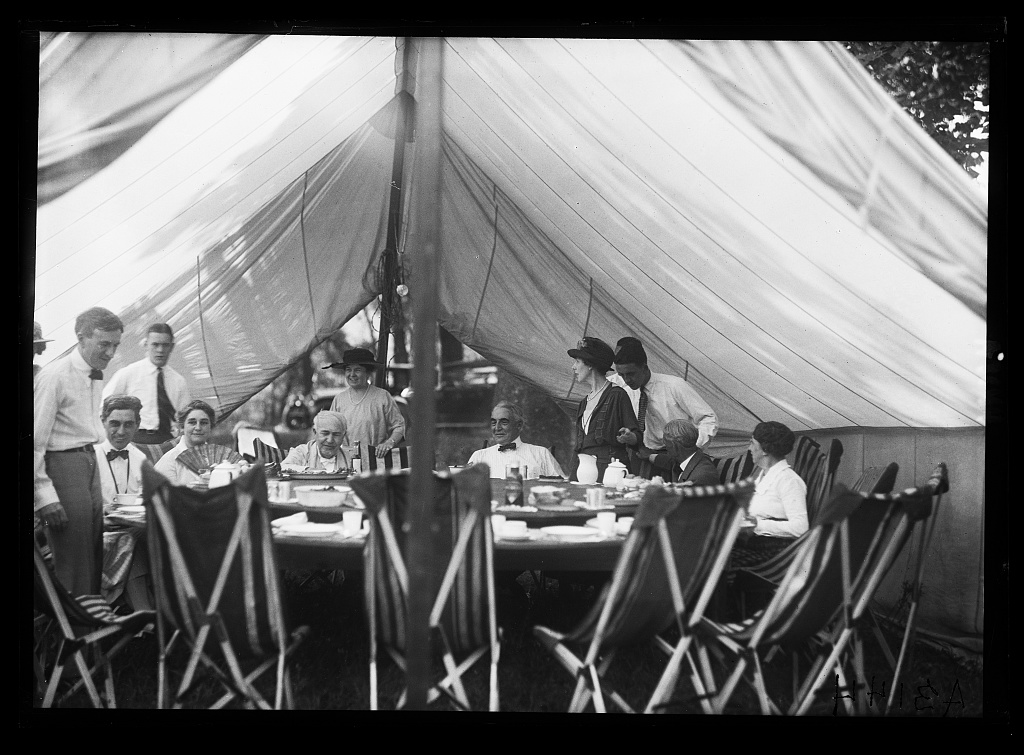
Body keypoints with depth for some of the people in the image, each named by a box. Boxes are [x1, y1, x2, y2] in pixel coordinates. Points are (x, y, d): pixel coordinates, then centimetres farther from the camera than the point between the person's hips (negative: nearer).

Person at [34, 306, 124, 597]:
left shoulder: (96, 376, 10)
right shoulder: (55, 375, -15)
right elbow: (35, 440, -16)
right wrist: (45, 496, -18)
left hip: (89, 461, 8)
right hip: (62, 463, -8)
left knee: (95, 555, 13)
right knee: (73, 562, -3)